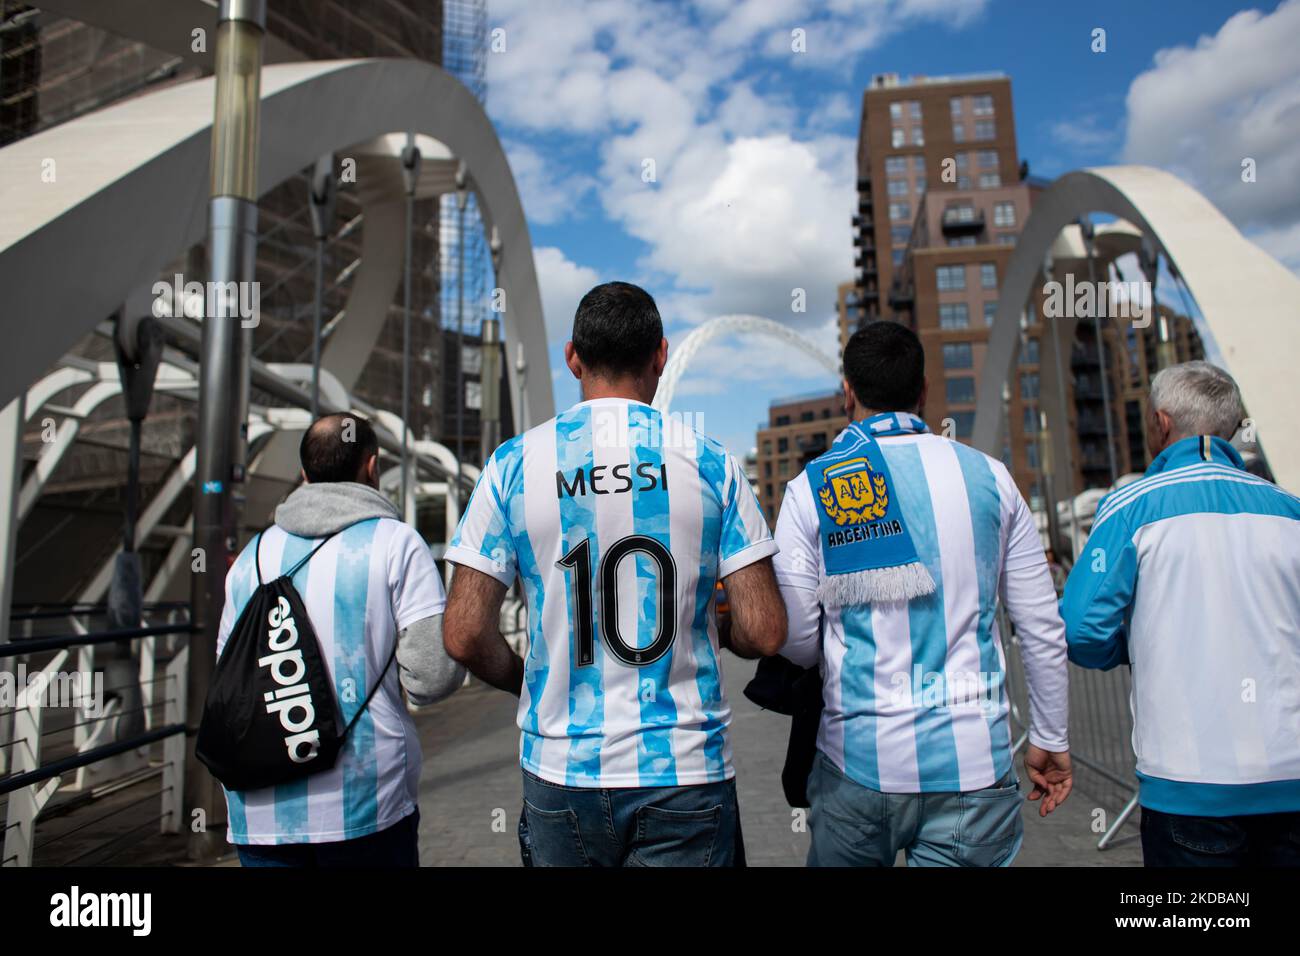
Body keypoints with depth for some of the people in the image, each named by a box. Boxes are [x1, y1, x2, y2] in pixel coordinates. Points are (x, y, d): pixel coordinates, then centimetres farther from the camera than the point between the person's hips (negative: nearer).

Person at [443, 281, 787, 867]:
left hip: (561, 768, 2)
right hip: (685, 769, -1)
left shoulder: (514, 464, -6)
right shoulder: (709, 463, -6)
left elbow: (464, 635, -7)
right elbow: (764, 633, -9)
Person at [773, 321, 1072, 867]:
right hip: (973, 763, 1)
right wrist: (1051, 739, 16)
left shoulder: (811, 488, -5)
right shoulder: (988, 476, 1)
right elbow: (1043, 628, 4)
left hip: (857, 763, -1)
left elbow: (796, 642, -7)